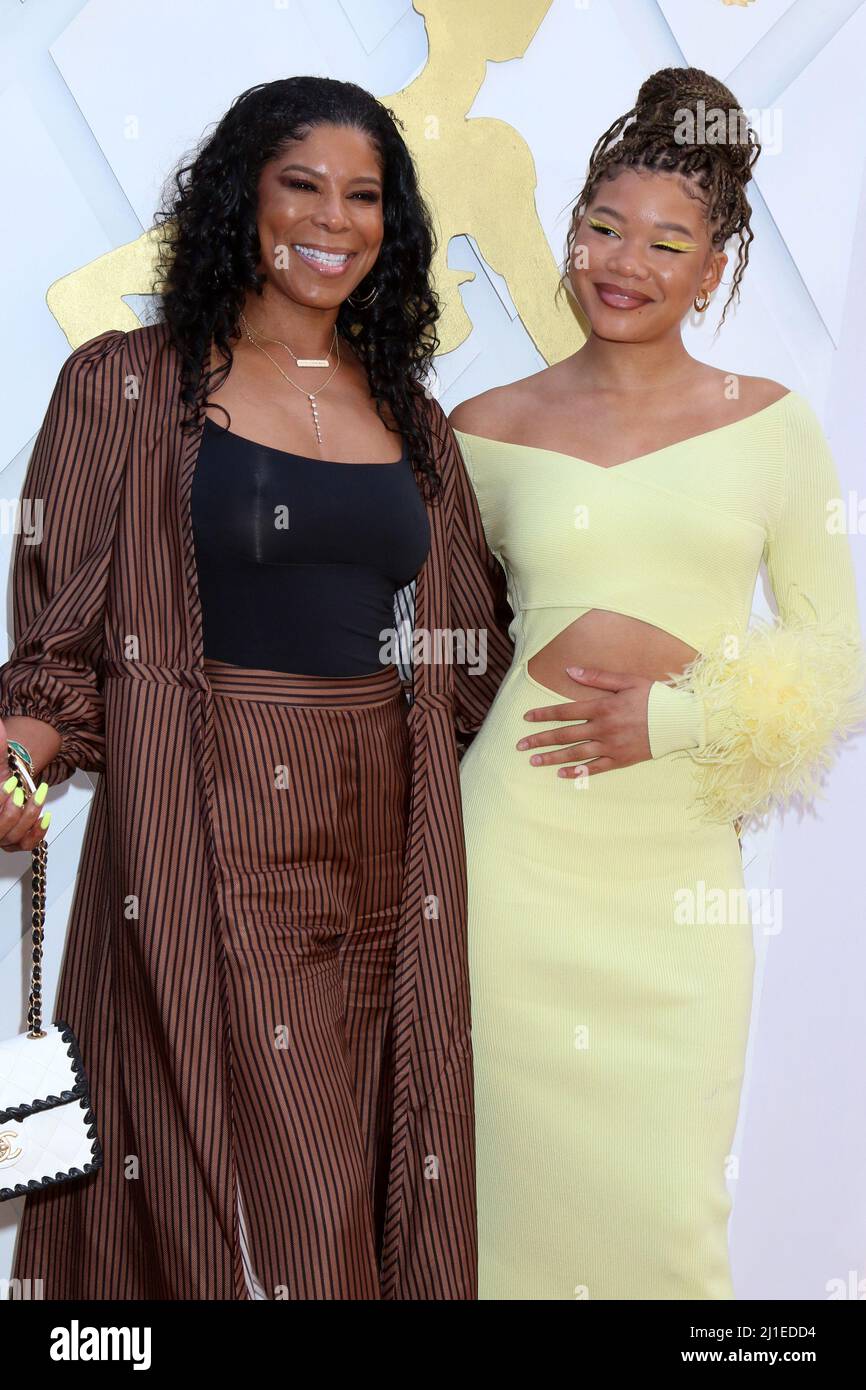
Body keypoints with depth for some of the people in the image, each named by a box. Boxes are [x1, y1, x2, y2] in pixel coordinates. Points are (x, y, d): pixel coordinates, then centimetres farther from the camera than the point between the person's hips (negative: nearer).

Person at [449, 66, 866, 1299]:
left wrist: (676, 714, -8)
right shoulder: (491, 430, 6)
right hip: (522, 842, 0)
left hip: (683, 870, 0)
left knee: (665, 1200, 2)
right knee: (523, 1158, 5)